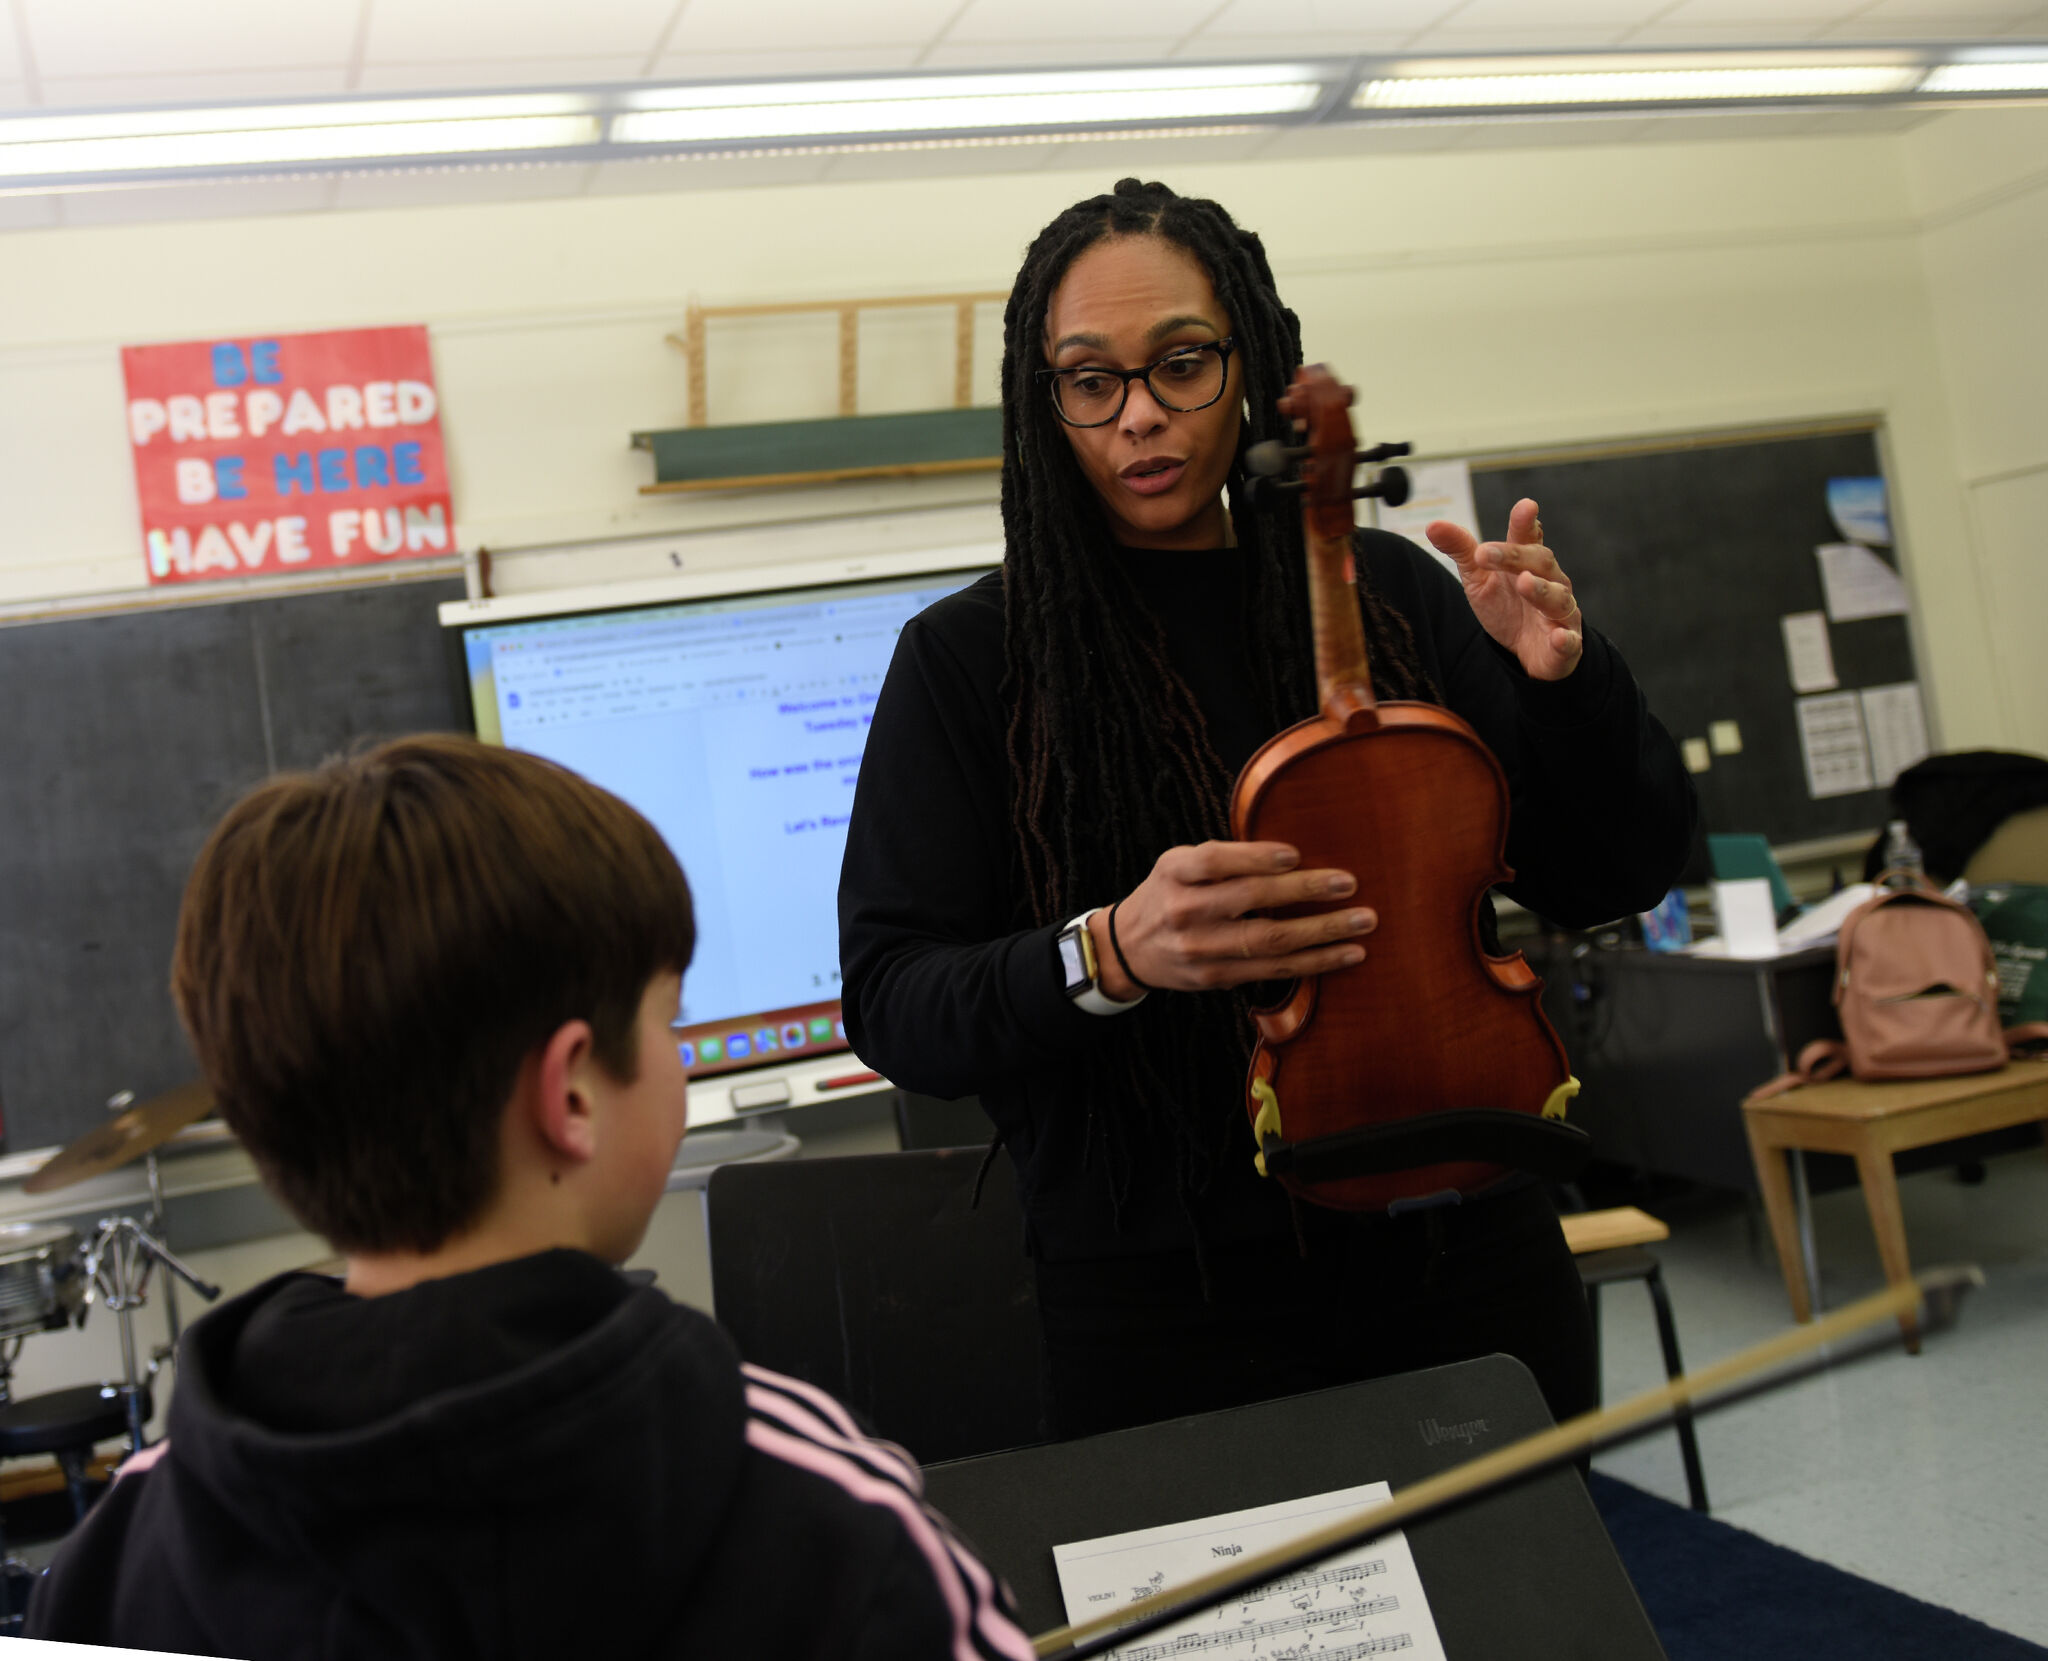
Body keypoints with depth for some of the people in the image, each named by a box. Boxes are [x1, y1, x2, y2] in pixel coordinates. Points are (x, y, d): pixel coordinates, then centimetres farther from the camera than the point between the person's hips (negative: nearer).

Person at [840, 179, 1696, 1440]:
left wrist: (1567, 678, -14)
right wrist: (1105, 955, -26)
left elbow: (1616, 877, 4)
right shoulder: (971, 659, -4)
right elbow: (889, 1006, -9)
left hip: (1463, 1258, 3)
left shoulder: (1389, 595, 2)